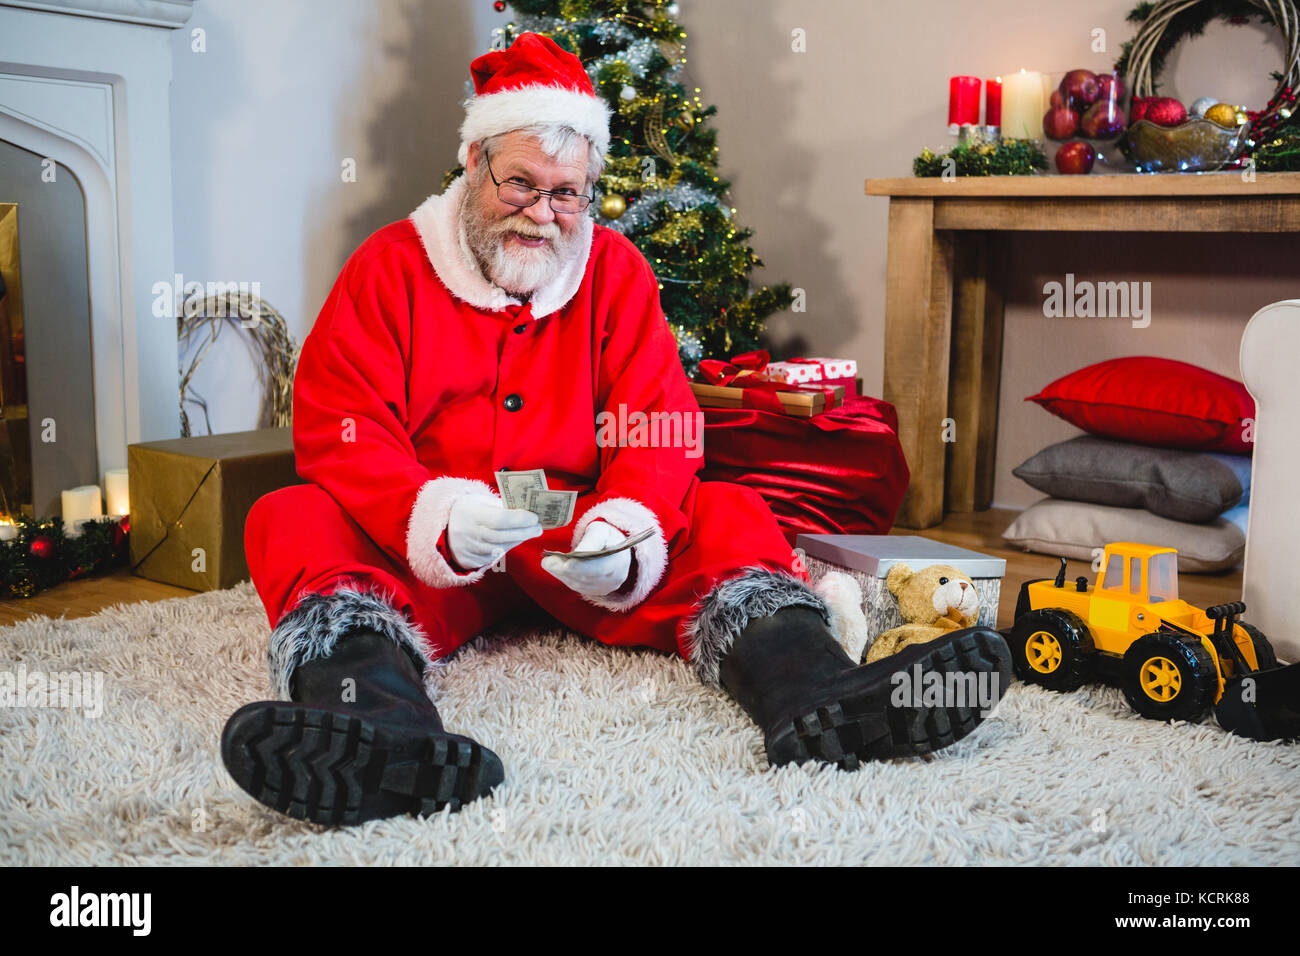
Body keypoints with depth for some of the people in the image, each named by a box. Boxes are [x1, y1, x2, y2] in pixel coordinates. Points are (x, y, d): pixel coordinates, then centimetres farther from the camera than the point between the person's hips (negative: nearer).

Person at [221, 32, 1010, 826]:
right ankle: (380, 719, -57)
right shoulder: (391, 263, 3)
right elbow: (338, 429, -8)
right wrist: (440, 520, -28)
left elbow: (659, 427, 0)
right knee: (292, 518, -28)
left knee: (727, 514, -19)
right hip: (425, 561, -1)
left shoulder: (617, 271, 9)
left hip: (578, 549, 2)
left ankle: (807, 687, -47)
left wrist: (620, 530, -23)